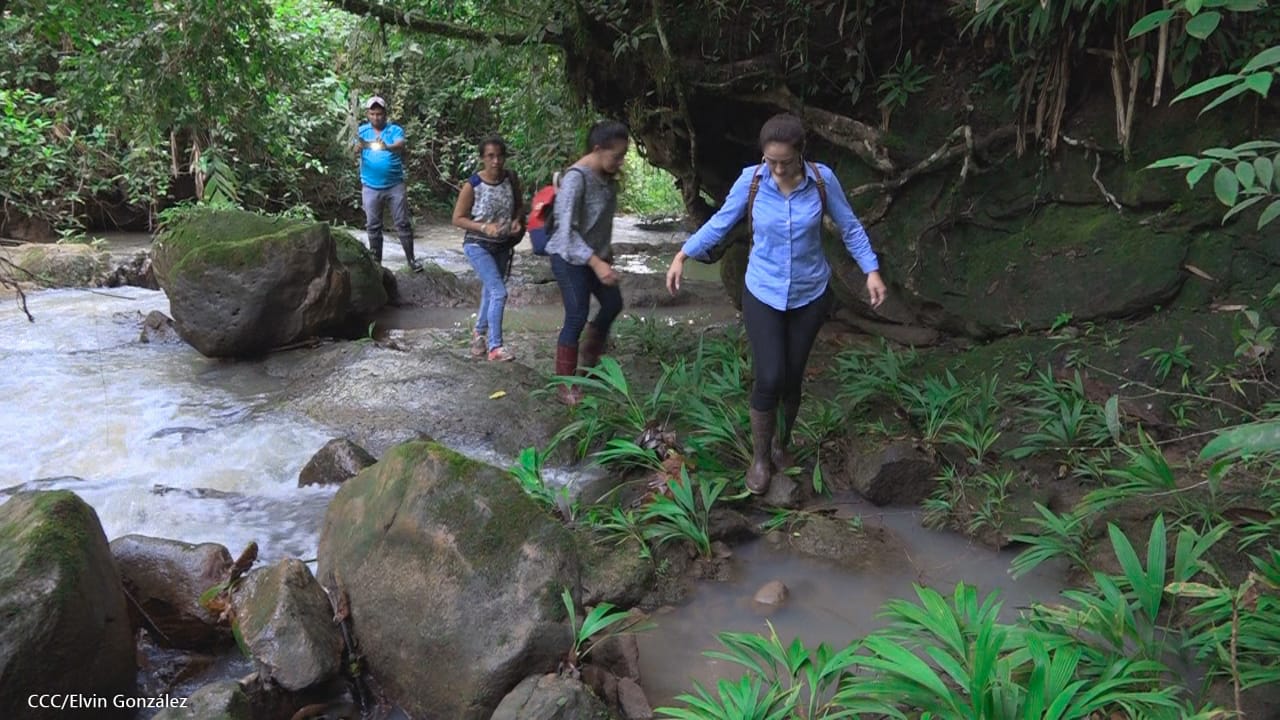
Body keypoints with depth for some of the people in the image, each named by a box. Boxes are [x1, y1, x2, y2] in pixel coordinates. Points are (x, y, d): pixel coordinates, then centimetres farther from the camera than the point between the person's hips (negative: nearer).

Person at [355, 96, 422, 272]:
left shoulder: (395, 130, -1)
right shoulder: (362, 131, 4)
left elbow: (400, 146, -21)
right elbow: (354, 152, -10)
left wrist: (387, 147, -43)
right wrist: (358, 148, -35)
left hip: (395, 185, -1)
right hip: (370, 187, 1)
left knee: (403, 223, 2)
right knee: (373, 226, 7)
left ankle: (411, 259, 12)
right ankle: (376, 261, 17)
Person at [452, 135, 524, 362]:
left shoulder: (511, 179, -7)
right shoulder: (472, 185, -19)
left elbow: (519, 205, 10)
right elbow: (457, 219, -12)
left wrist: (517, 220, -10)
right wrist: (484, 227, -24)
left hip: (502, 245, 5)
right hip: (478, 245, -5)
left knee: (490, 290, 19)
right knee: (499, 293, -14)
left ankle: (479, 332, 41)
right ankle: (495, 346, -5)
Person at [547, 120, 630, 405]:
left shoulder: (608, 176, 1)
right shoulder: (576, 178, -25)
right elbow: (566, 230, -28)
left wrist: (606, 251, 20)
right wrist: (596, 263, -33)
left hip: (595, 255, 9)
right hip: (570, 258, -9)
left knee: (613, 304, 17)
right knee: (577, 318, -6)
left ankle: (589, 359, 39)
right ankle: (565, 386, 6)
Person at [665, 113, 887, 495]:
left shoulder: (822, 179, -12)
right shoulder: (751, 180, -12)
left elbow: (849, 227, -1)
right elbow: (720, 222, -1)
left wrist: (872, 270, -7)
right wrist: (683, 255, -5)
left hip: (810, 295, 1)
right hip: (763, 295, -1)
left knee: (792, 378, 10)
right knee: (769, 378, -8)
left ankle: (780, 446, 36)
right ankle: (759, 458, 15)